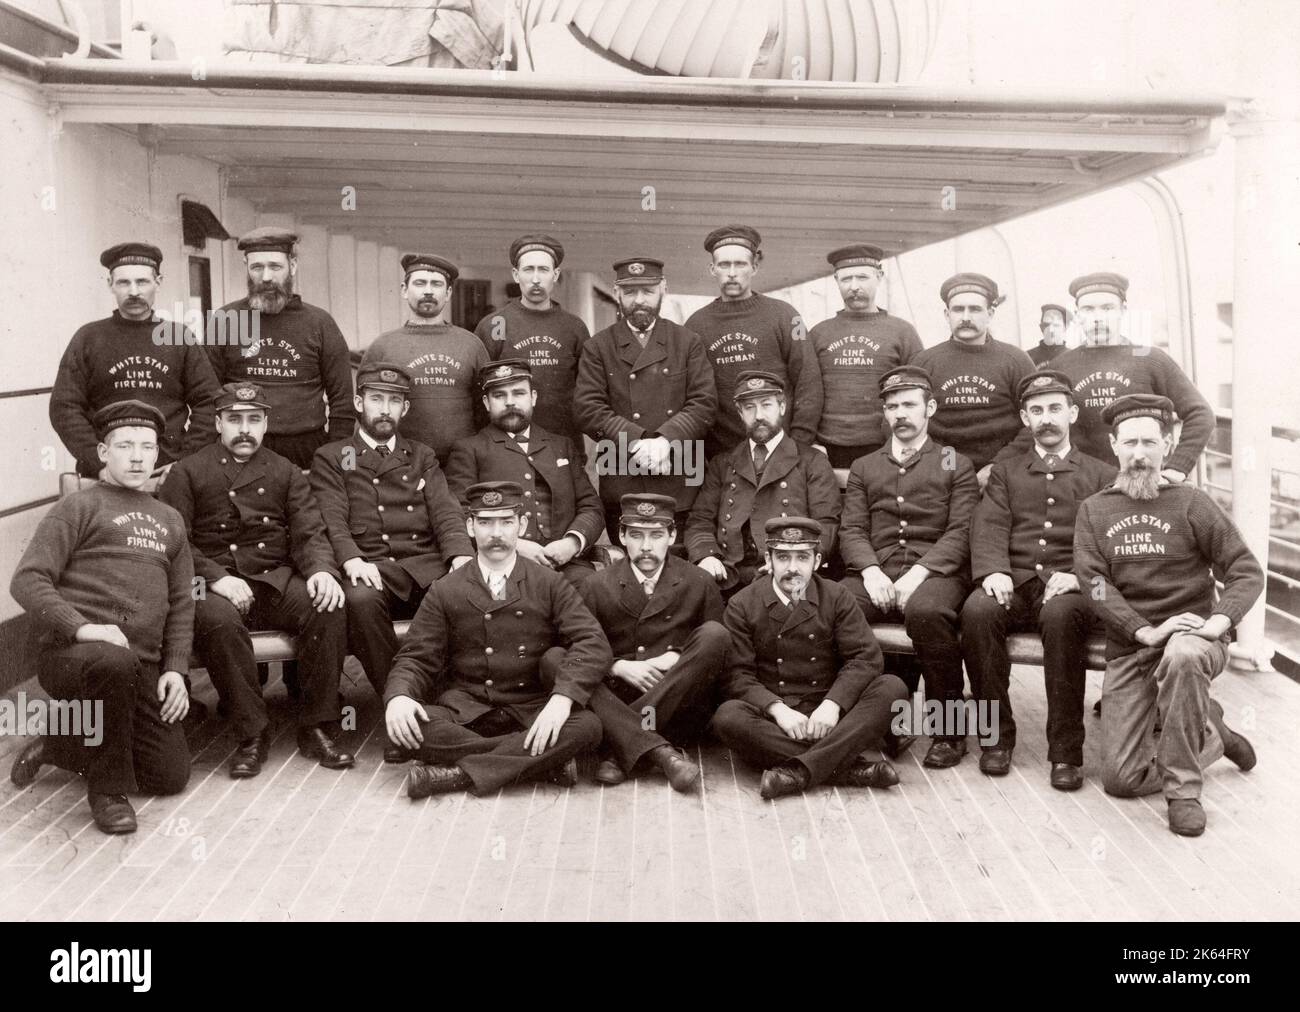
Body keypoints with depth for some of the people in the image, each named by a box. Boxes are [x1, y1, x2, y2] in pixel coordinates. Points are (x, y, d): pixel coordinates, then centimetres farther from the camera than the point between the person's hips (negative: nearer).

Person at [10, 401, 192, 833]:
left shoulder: (168, 520, 21)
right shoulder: (79, 507, 4)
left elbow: (180, 602, 20)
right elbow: (27, 580, -6)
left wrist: (175, 669, 6)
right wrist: (82, 627, -21)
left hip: (142, 670, 6)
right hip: (70, 653, -6)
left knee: (171, 776, -1)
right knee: (115, 661, -41)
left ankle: (60, 742, 22)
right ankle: (108, 789, -17)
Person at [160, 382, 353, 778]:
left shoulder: (285, 472, 19)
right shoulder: (188, 472, 10)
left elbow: (309, 533, 7)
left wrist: (321, 570, -15)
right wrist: (216, 577, -17)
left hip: (277, 579, 2)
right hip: (215, 584, -2)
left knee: (329, 608, -27)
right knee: (219, 622, -36)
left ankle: (315, 727, -17)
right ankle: (251, 733, -23)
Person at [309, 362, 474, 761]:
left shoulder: (423, 457, 24)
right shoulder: (331, 458, 16)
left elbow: (446, 512, 9)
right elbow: (333, 520, 0)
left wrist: (462, 557, -12)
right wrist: (352, 560, -22)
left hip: (425, 564, 2)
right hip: (370, 569, -2)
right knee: (360, 601, -37)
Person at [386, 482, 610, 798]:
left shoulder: (550, 585, 2)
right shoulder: (445, 592, 6)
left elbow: (593, 644, -9)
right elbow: (416, 658, 3)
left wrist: (562, 698, -27)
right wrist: (398, 696, -21)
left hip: (533, 712, 0)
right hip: (466, 712, 1)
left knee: (587, 726, -30)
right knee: (413, 725, -30)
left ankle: (460, 773, -25)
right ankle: (544, 762, -22)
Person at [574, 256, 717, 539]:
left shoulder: (689, 343, 10)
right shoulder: (597, 348, 7)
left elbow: (705, 403, 0)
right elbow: (587, 408, -4)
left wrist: (665, 440, -16)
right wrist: (637, 442, -16)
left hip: (681, 485, 1)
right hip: (622, 487, -1)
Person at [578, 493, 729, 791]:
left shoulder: (700, 584, 4)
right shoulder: (597, 587, 5)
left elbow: (718, 648, 6)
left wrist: (676, 658, -12)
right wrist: (620, 667, -13)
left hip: (676, 708, 0)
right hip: (615, 706, 0)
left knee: (714, 633, -24)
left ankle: (621, 749, -28)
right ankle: (660, 752, -36)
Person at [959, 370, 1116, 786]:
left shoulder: (1101, 476, 19)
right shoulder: (1005, 472, 24)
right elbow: (989, 526, 6)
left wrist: (1079, 575, -16)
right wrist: (994, 570, -15)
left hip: (1068, 587, -1)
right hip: (1014, 583, 2)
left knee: (1061, 615, -37)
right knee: (977, 610, -33)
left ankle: (1066, 749, -28)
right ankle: (997, 735, -18)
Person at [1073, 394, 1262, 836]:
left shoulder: (1190, 503, 3)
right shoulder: (1094, 510, 8)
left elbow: (1247, 571, 0)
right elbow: (1094, 583, -4)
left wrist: (1219, 621, -20)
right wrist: (1146, 631, -19)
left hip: (1191, 636, -2)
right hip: (1128, 650, 2)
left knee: (1182, 656, -41)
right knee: (1119, 778, -8)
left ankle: (1183, 788, -25)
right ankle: (1209, 736, 19)